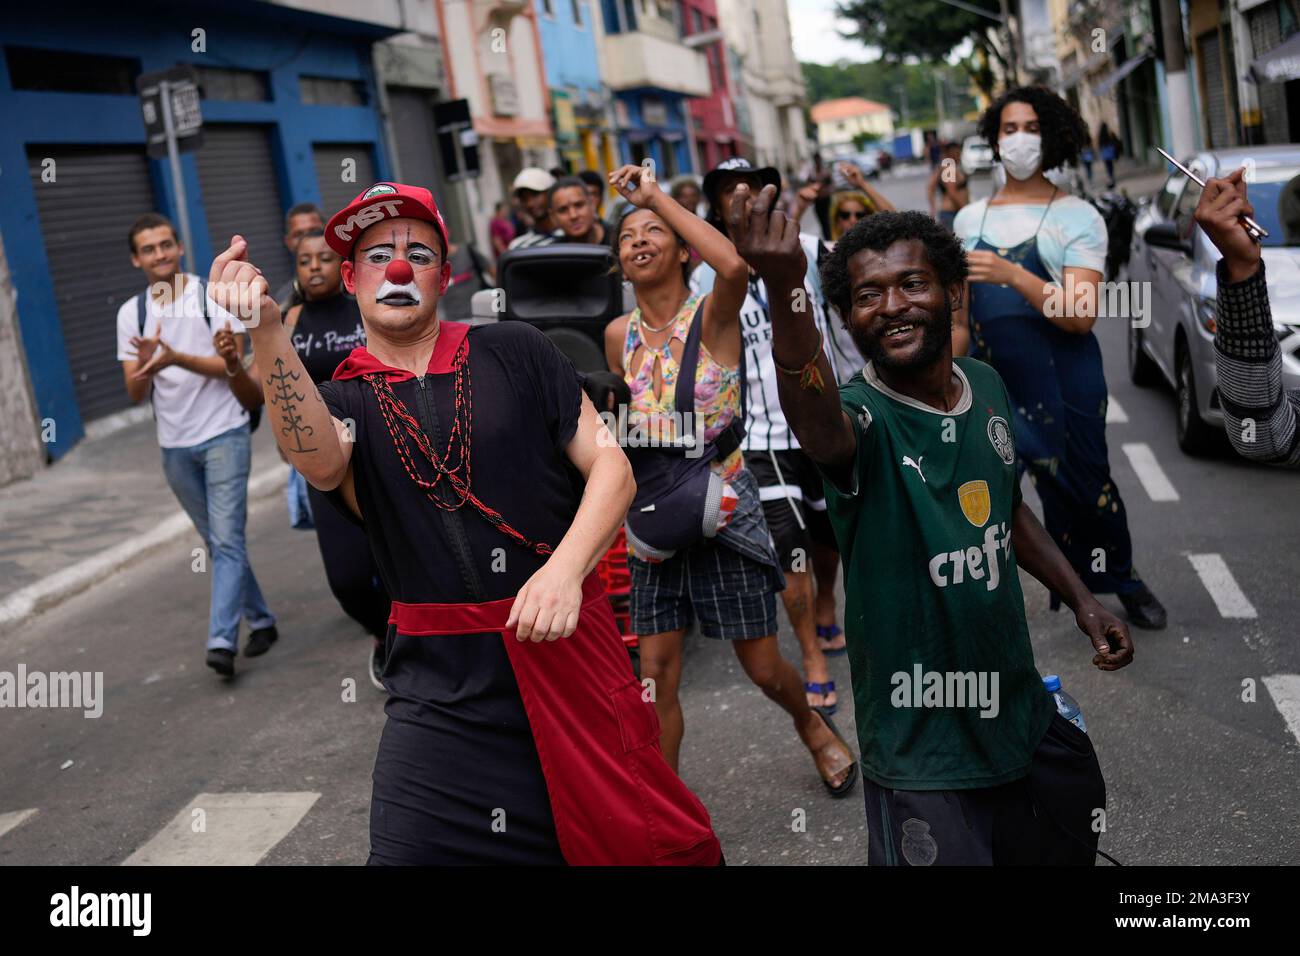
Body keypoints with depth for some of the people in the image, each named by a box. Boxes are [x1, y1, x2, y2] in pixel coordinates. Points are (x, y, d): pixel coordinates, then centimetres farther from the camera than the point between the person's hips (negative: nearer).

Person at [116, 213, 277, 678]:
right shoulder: (131, 313, 4)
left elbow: (230, 366, -13)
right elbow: (135, 392, 1)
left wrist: (177, 359, -28)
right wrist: (147, 366, -22)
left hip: (224, 435, -4)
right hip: (175, 446, 4)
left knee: (227, 540, -11)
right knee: (217, 543, 12)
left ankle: (221, 641, -15)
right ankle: (260, 621, 25)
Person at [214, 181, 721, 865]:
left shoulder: (513, 352, 6)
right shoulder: (344, 398, 5)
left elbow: (609, 465, 2)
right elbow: (318, 460, -20)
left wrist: (565, 567, -14)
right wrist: (267, 331, -34)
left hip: (568, 647, 0)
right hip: (441, 685, 0)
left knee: (640, 840, 6)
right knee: (409, 847, 0)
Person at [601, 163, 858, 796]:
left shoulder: (712, 315, -10)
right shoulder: (619, 335, 4)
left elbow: (735, 264, -34)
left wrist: (656, 196, -25)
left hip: (723, 506, -4)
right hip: (653, 515, 4)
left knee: (764, 669, 9)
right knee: (656, 674, 2)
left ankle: (811, 725, 42)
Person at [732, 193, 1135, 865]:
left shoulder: (988, 387, 0)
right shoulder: (862, 418, -21)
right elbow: (818, 424, -48)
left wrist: (1081, 600, 14)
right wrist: (783, 295, -64)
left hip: (1027, 711, 7)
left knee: (1072, 841, 24)